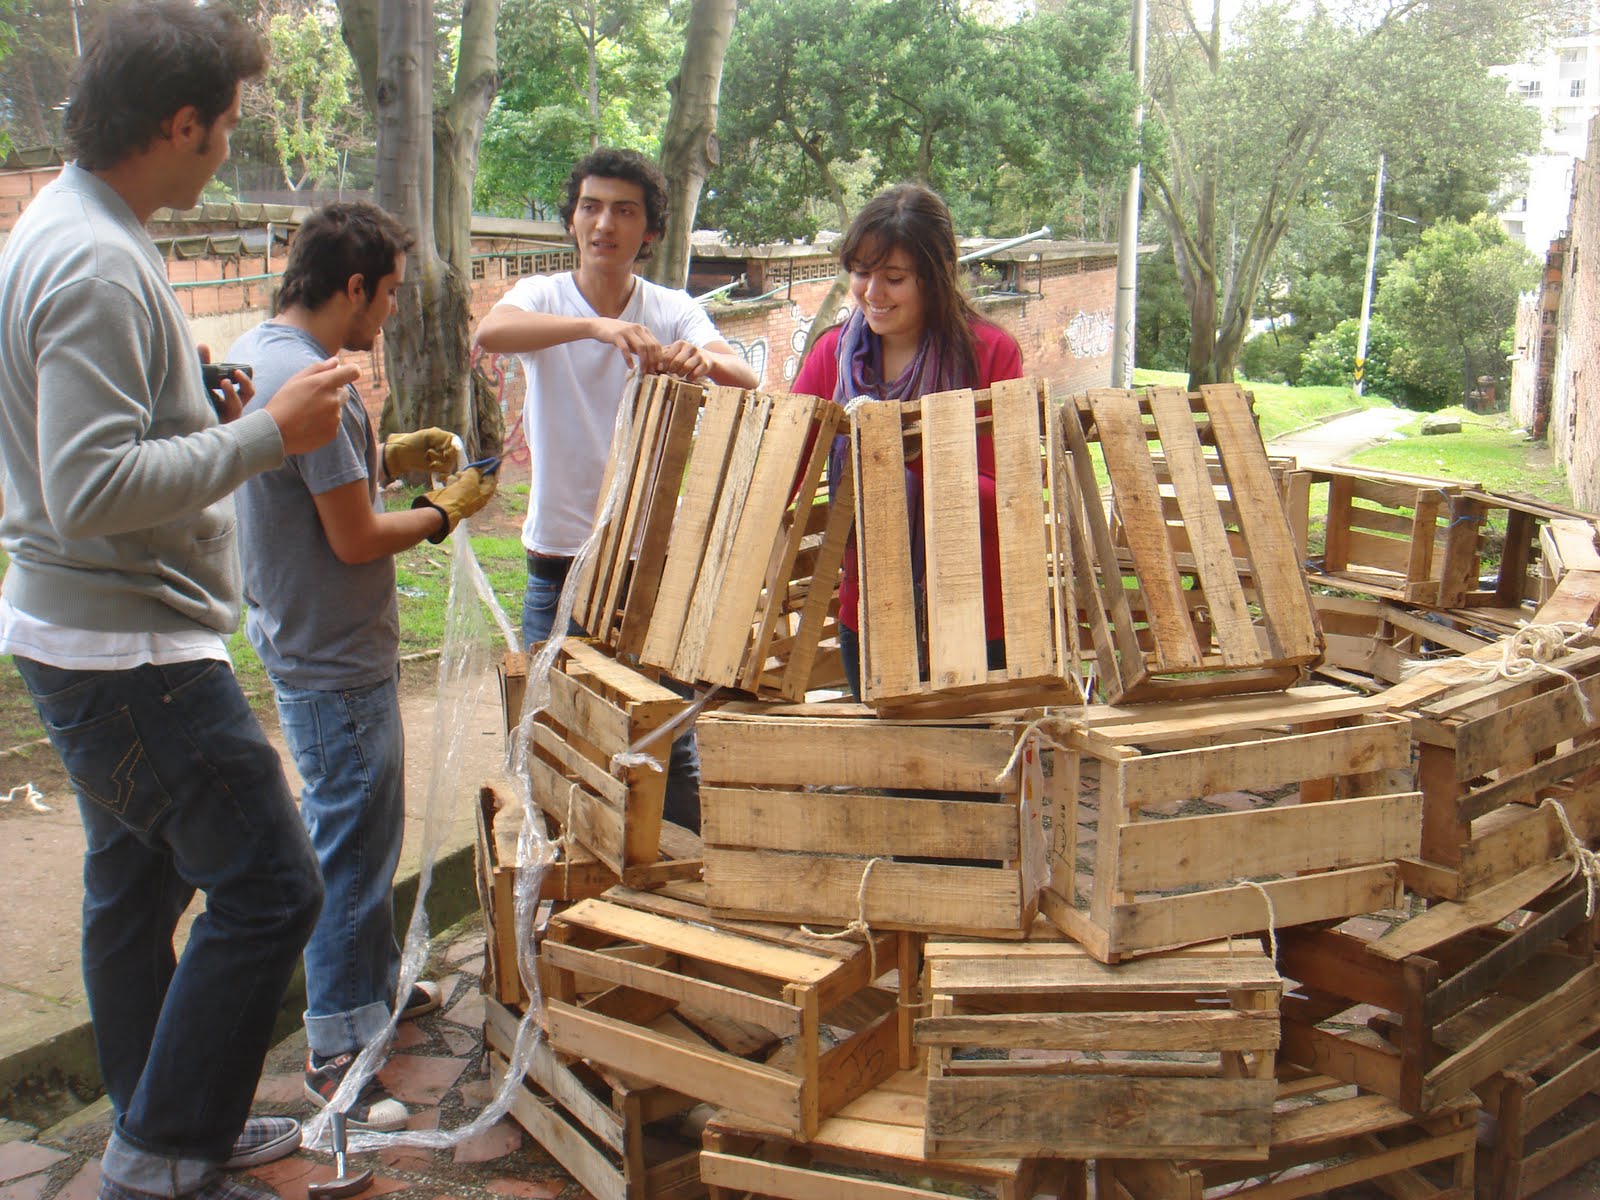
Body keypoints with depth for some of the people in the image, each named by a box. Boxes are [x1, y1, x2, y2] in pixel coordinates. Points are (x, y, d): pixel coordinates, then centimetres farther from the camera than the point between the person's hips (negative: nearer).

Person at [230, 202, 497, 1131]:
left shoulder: (253, 354, 7)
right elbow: (357, 540, -23)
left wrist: (389, 458, 12)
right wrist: (448, 510, -8)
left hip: (300, 640, 11)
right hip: (337, 663, -11)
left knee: (362, 834, 23)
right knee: (350, 851, 0)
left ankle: (378, 982, 40)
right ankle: (338, 1051, 12)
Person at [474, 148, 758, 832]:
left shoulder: (674, 311, 1)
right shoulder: (542, 297, -1)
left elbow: (746, 381, -16)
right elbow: (490, 332, -26)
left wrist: (702, 359, -39)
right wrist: (599, 325, -41)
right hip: (559, 562, 0)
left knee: (670, 749, 5)